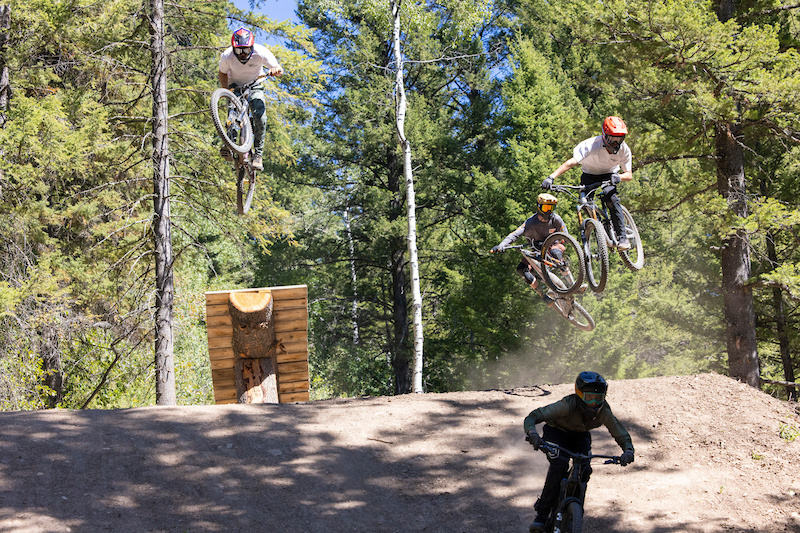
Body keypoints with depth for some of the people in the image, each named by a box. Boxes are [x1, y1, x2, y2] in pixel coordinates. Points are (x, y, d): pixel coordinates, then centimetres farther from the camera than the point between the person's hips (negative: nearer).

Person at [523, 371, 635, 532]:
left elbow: (622, 436, -17)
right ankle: (541, 515, -18)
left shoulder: (604, 412, -26)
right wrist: (532, 433, -58)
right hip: (556, 433, -3)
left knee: (585, 470, -20)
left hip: (580, 437, 3)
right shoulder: (568, 405, -36)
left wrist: (628, 451, -40)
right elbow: (532, 417, -37)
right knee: (559, 466, -27)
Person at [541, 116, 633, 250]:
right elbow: (571, 162, -40)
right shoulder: (591, 145, -31)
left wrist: (618, 177, -45)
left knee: (612, 198, -29)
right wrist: (551, 177, -54)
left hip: (609, 175, 0)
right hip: (590, 175, 0)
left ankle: (623, 237, -24)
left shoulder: (624, 150, -21)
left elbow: (629, 175, -19)